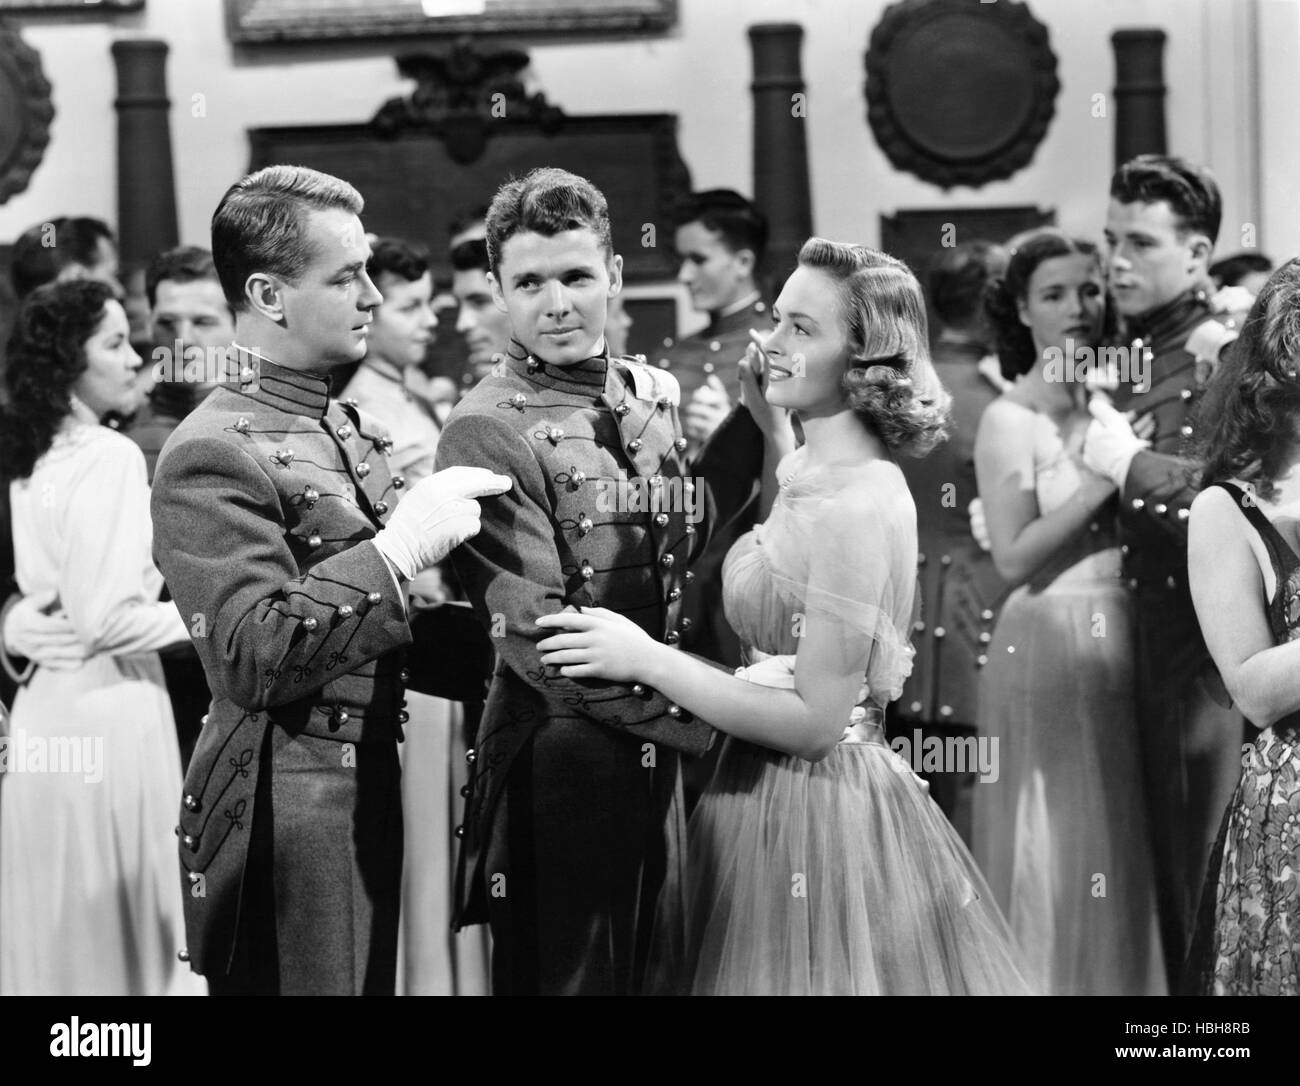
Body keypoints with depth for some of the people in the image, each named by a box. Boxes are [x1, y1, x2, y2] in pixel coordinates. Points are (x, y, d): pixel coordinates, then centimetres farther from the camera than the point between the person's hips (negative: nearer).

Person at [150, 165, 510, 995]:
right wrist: (403, 545, -23)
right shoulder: (213, 456, -15)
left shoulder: (352, 430, 14)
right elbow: (256, 658, -25)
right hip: (285, 810, -9)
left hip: (372, 792, 9)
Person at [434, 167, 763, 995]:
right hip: (559, 761, -7)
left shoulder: (654, 395, 8)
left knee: (648, 975, 17)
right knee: (563, 975, 3)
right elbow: (534, 636, -18)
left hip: (662, 756, 7)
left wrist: (756, 422, 6)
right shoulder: (489, 432, -14)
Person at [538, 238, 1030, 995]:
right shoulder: (815, 470, 7)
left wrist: (648, 661, -20)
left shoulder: (862, 504, -20)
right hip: (775, 794, 9)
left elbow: (816, 719, -22)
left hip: (819, 811, -9)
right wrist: (772, 428, 21)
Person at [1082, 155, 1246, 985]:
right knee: (1170, 878, 15)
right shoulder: (1133, 358, 12)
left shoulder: (1232, 353, -10)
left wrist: (1130, 464, -20)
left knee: (1222, 895, -1)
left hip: (1220, 660, -7)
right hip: (1153, 658, 8)